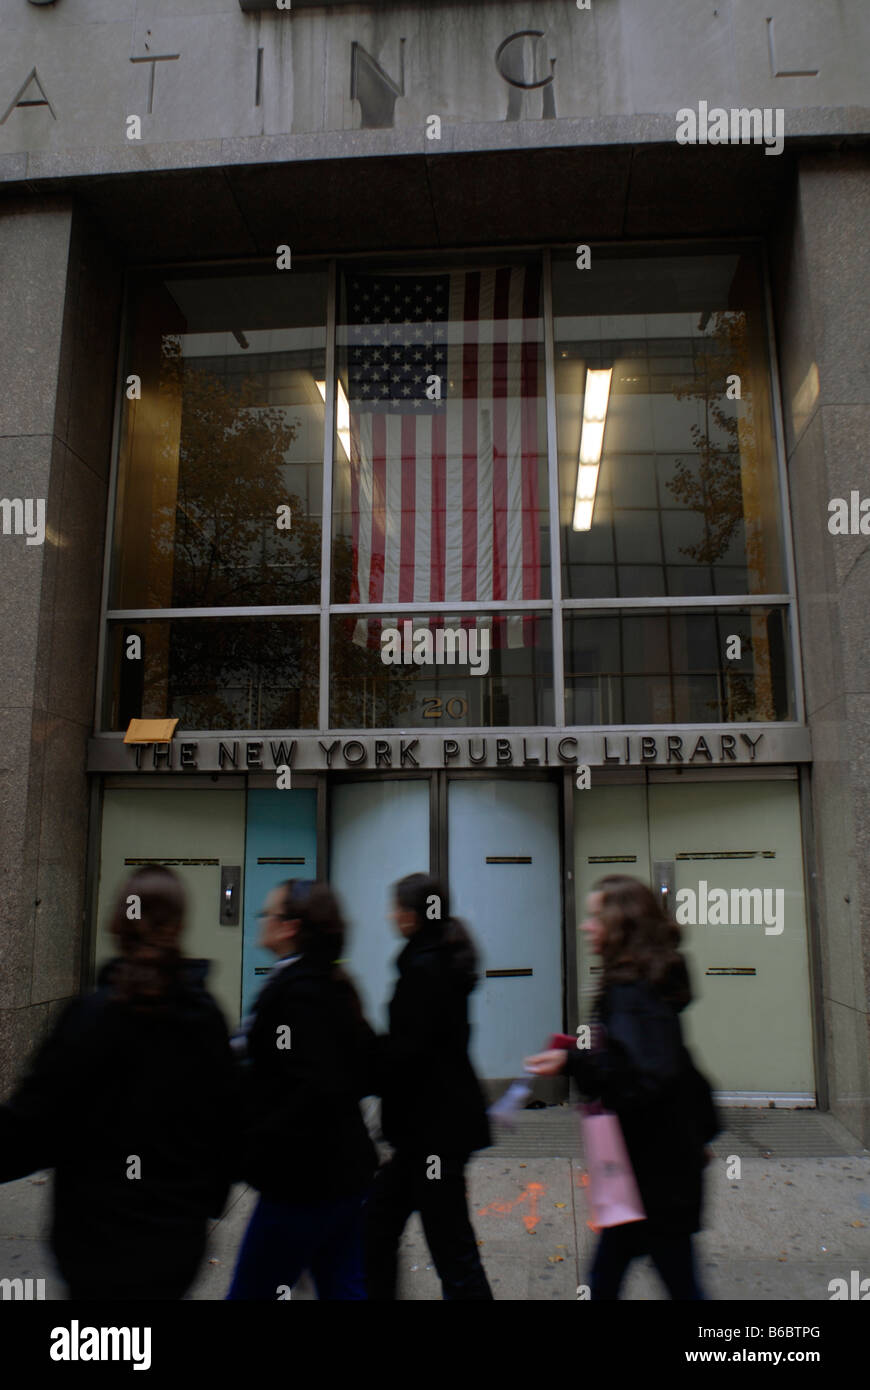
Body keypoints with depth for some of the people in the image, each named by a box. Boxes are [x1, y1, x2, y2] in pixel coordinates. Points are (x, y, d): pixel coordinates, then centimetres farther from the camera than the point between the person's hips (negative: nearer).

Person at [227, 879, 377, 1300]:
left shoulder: (296, 990, -20)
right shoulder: (333, 985, 7)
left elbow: (318, 1089, -28)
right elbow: (365, 1073, 14)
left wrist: (256, 1147, -21)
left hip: (303, 1180, -9)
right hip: (344, 1169, 9)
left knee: (251, 1291, 6)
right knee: (343, 1286, 17)